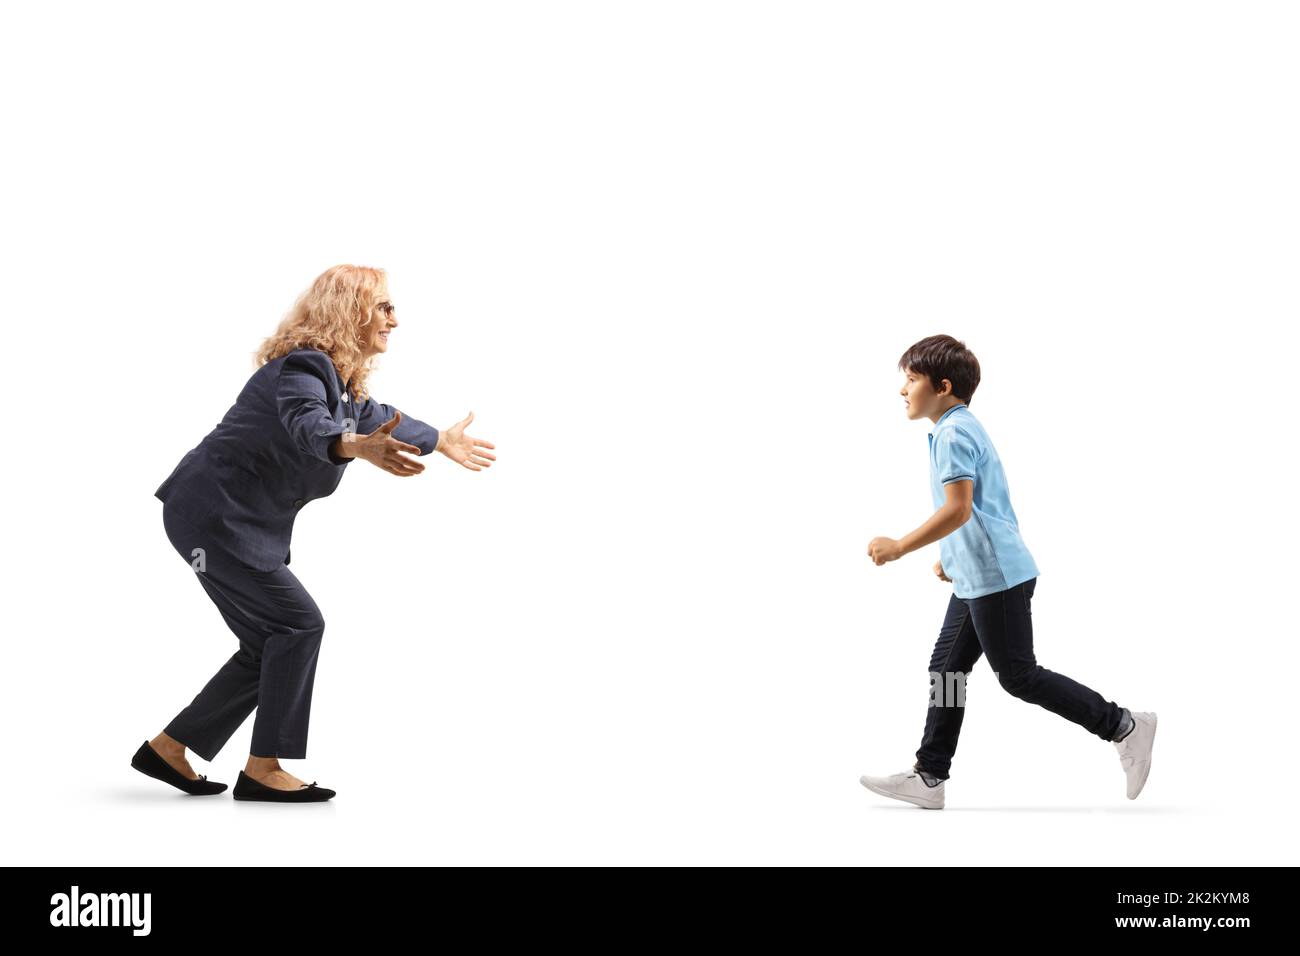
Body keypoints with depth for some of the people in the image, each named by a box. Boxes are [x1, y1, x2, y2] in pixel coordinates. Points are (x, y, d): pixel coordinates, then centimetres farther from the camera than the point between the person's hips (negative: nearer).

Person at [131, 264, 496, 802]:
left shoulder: (345, 382, 11)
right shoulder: (302, 366, -19)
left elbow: (377, 417, 32)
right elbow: (307, 425, -42)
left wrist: (442, 441, 46)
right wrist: (359, 448, -63)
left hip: (249, 523, 10)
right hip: (213, 514, -10)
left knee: (269, 646, 10)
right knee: (297, 623, -12)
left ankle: (169, 748, 19)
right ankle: (262, 770, -5)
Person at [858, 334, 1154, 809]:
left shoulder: (953, 433, -16)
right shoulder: (963, 428, 18)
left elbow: (958, 510, -25)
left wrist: (900, 547, -21)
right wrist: (952, 555, 30)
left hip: (994, 577, -11)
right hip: (976, 578, 11)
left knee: (1019, 676, -4)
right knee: (946, 668, 9)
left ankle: (1123, 725, 5)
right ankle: (928, 778, 12)